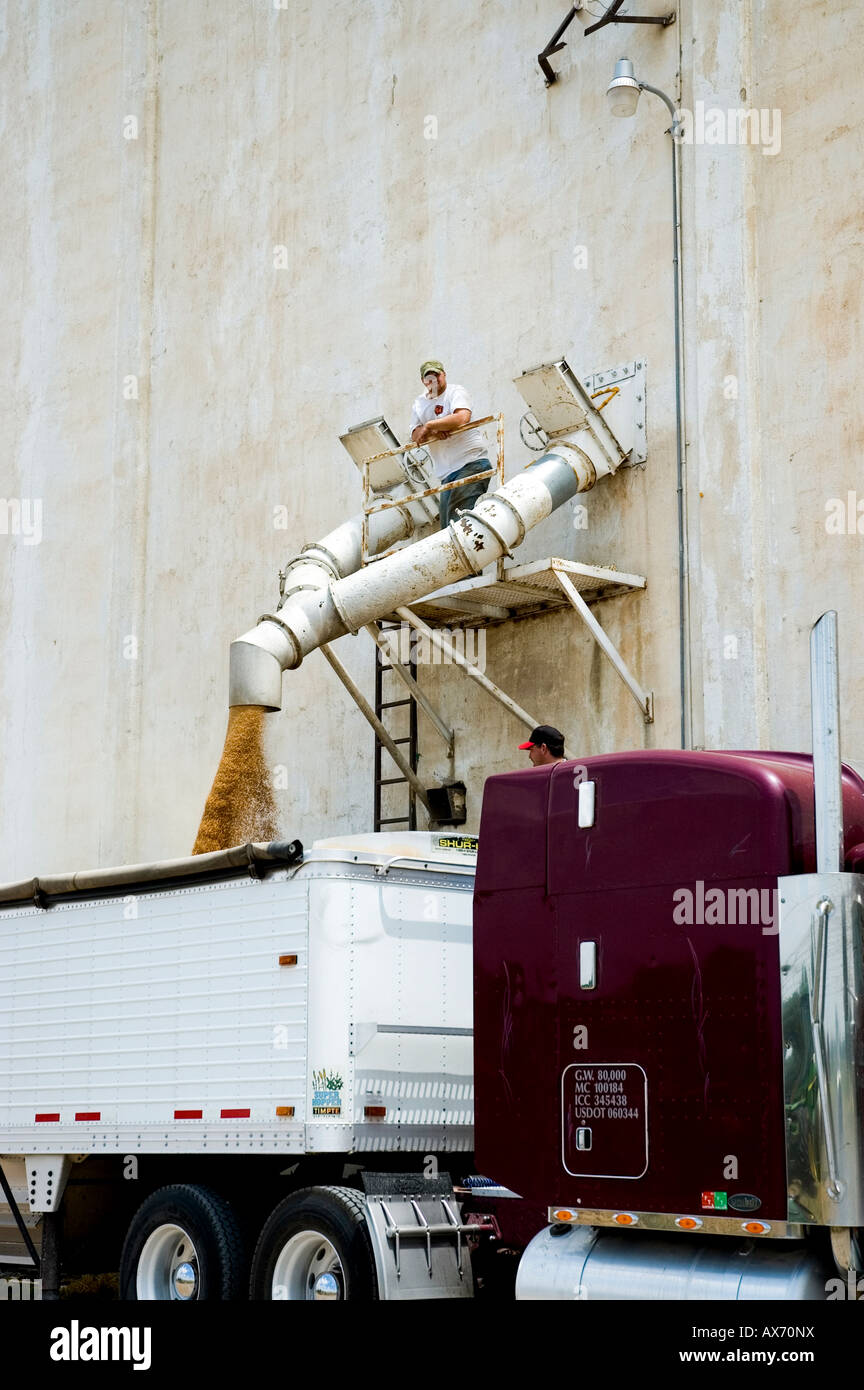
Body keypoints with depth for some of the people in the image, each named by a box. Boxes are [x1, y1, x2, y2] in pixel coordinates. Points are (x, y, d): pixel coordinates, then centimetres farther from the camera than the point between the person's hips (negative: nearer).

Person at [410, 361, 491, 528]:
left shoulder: (456, 392, 2)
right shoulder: (420, 404, 20)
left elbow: (462, 417, -19)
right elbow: (415, 436, 6)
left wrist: (429, 426, -13)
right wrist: (434, 432, -15)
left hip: (471, 463, -7)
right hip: (447, 473, 7)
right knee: (447, 525, 0)